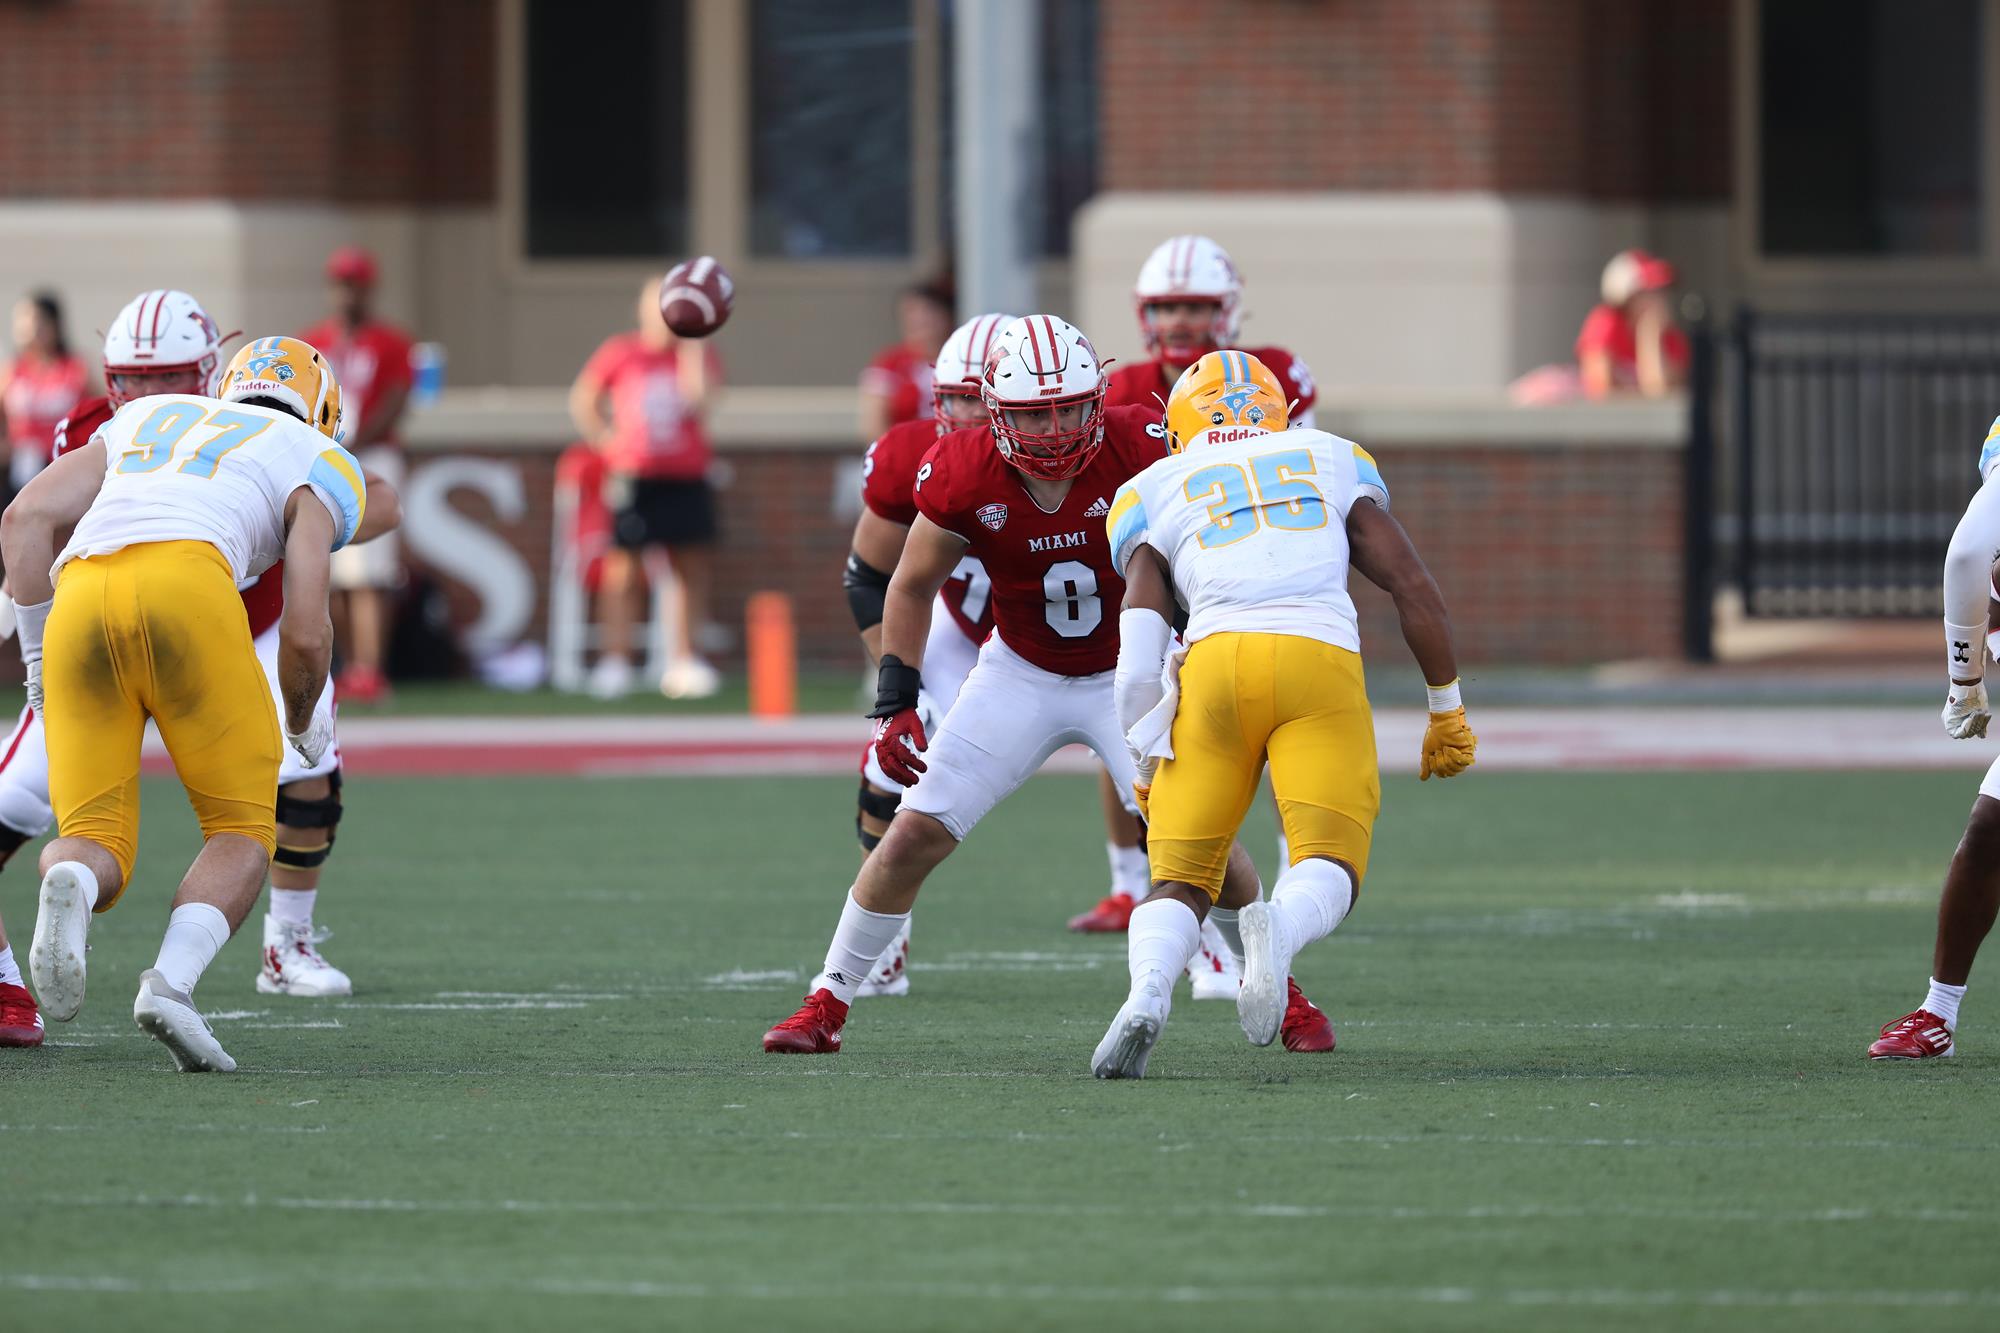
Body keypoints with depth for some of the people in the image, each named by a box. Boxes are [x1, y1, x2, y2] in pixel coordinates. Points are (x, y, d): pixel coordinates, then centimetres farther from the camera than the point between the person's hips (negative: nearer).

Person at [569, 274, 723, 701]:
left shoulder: (695, 356, 7)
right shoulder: (620, 353, 4)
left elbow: (697, 398, -12)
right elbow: (582, 401, 11)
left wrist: (691, 345, -11)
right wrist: (607, 440, -1)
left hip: (685, 478, 2)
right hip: (633, 477, -2)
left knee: (692, 569, 1)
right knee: (623, 571, -3)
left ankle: (683, 662, 8)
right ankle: (615, 661, 0)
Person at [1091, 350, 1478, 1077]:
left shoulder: (1155, 493, 23)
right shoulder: (1334, 463, 26)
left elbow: (1141, 635, 9)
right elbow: (1414, 587, 19)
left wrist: (1148, 760, 12)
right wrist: (1447, 710, 27)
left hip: (1214, 662, 0)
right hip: (1320, 660, 0)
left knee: (1180, 885, 7)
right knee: (1328, 873, 1)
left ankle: (1149, 989, -25)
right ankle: (1279, 928, -36)